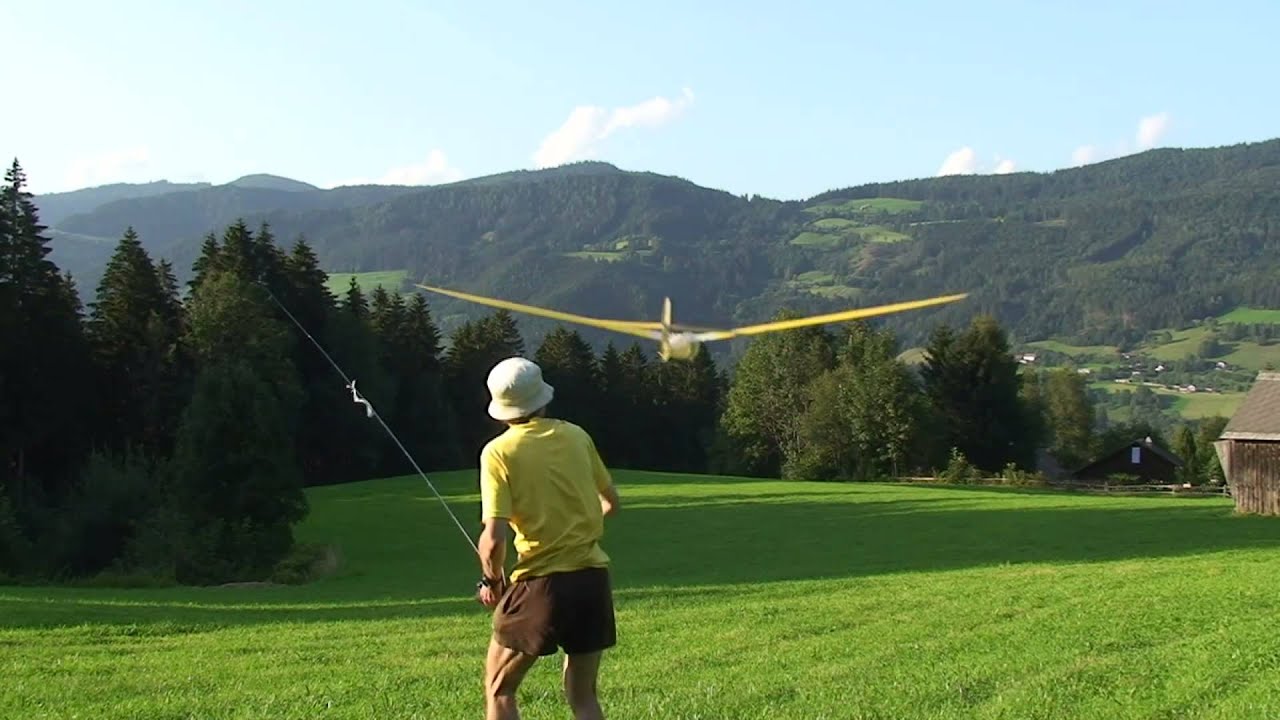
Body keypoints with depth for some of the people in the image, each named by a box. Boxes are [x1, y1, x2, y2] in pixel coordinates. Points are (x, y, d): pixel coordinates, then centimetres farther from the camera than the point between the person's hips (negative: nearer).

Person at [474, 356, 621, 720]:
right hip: (593, 578, 4)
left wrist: (491, 580, 3)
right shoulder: (577, 437, 5)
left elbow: (494, 538, -16)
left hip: (542, 583, -4)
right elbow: (610, 502, 17)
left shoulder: (499, 451, -8)